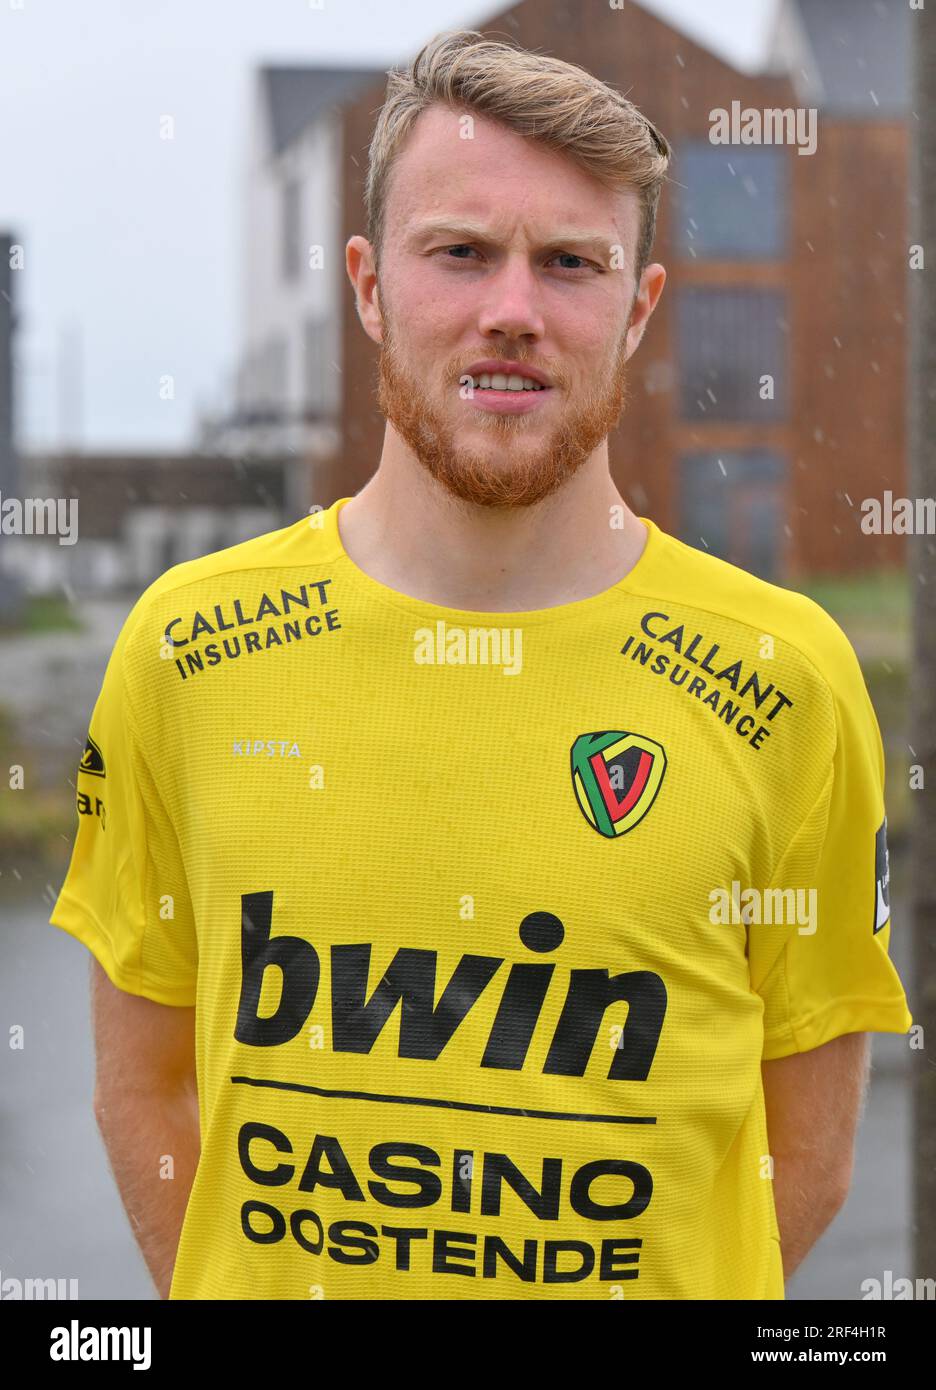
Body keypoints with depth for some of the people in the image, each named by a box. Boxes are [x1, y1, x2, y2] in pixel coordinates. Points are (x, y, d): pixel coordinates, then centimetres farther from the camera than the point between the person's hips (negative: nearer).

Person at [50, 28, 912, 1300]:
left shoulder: (790, 678, -9)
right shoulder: (185, 646, -6)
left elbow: (806, 1148, -2)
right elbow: (143, 1086, 2)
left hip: (641, 1283, -1)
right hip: (257, 1276, 1)